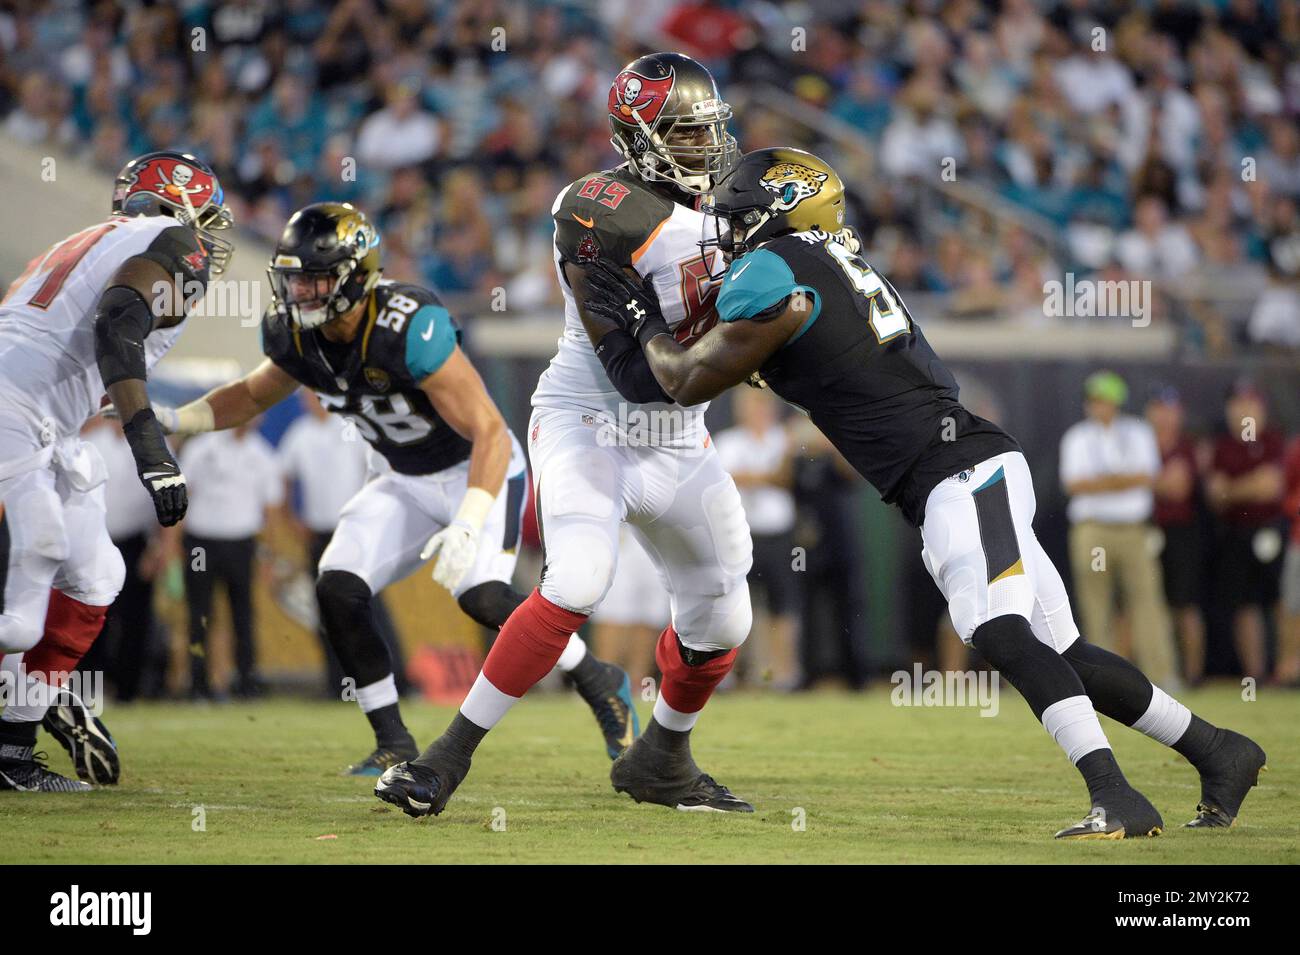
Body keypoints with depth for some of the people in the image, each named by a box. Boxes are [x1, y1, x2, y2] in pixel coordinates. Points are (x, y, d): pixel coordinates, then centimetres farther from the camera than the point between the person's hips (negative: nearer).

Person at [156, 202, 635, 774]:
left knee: (480, 595, -26)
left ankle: (601, 684, -1)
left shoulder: (408, 331, -34)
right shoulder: (294, 334, -11)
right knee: (338, 590, -11)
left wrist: (468, 527, -45)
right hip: (408, 484, 7)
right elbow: (255, 395, 13)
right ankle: (394, 745, 3)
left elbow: (490, 433, -34)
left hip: (480, 470, -7)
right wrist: (174, 421, -4)